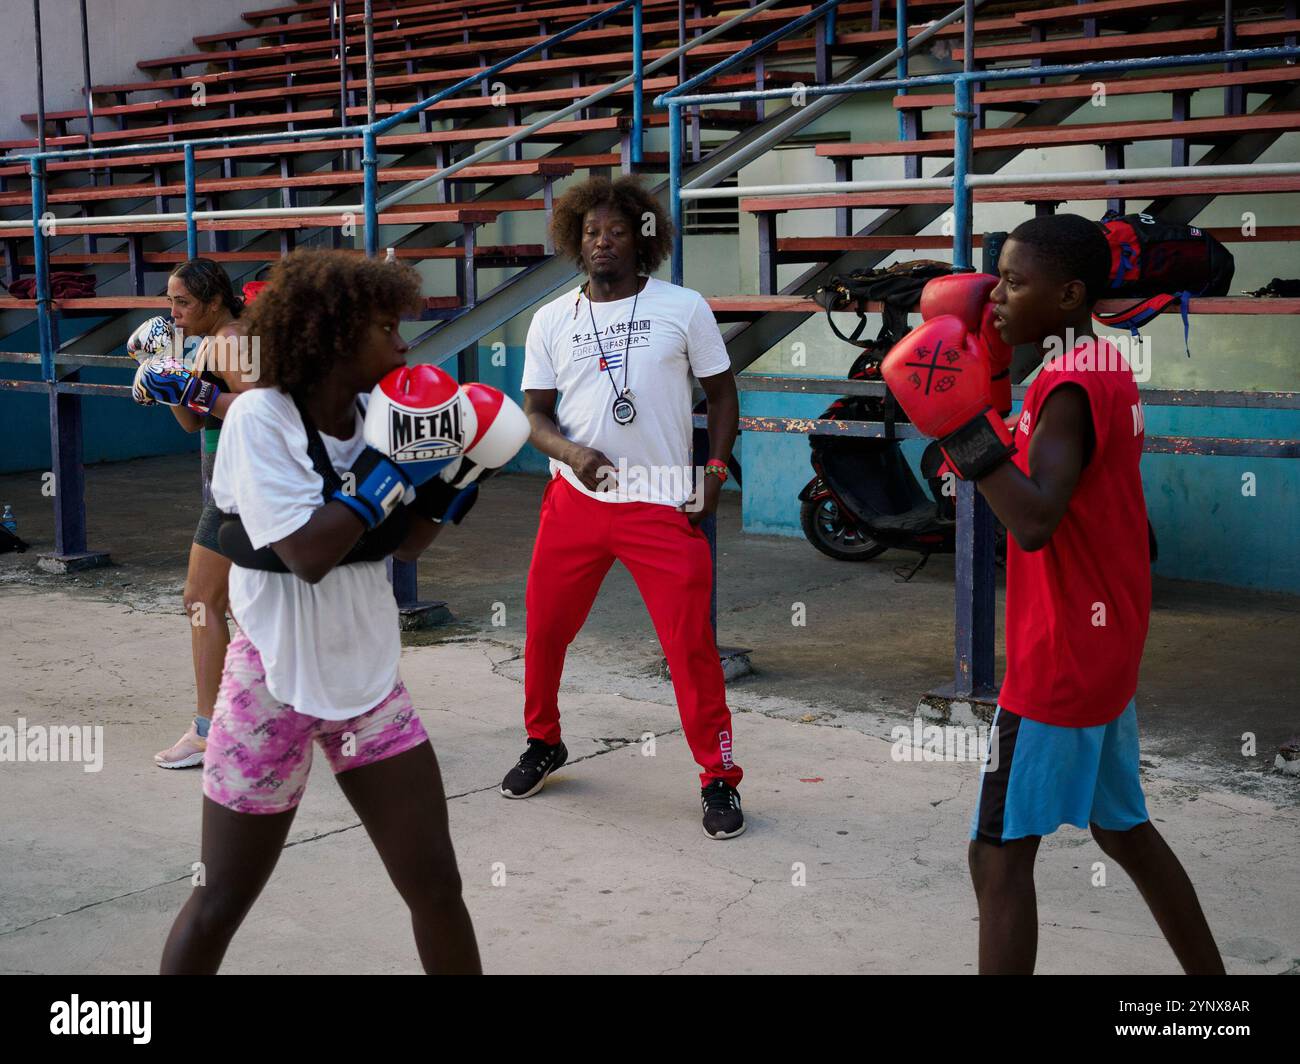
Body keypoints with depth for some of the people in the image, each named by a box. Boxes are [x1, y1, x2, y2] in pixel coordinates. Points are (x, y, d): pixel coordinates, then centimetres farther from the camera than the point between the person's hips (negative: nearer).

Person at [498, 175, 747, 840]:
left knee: (691, 643, -5)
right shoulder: (551, 321, 6)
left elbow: (722, 393, 7)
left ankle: (718, 778, 9)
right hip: (574, 502, 3)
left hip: (664, 505, -3)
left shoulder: (683, 308, 1)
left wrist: (715, 471, -5)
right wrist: (569, 452, -13)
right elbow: (534, 413, 8)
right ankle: (544, 742, 34)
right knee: (543, 629, 9)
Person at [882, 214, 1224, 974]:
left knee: (1000, 856, -5)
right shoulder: (1105, 369, 10)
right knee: (1125, 831, 21)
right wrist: (989, 392, 11)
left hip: (1060, 660, -10)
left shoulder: (1069, 386, -19)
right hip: (1105, 647, 10)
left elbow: (1034, 523, -31)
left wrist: (962, 426, -31)